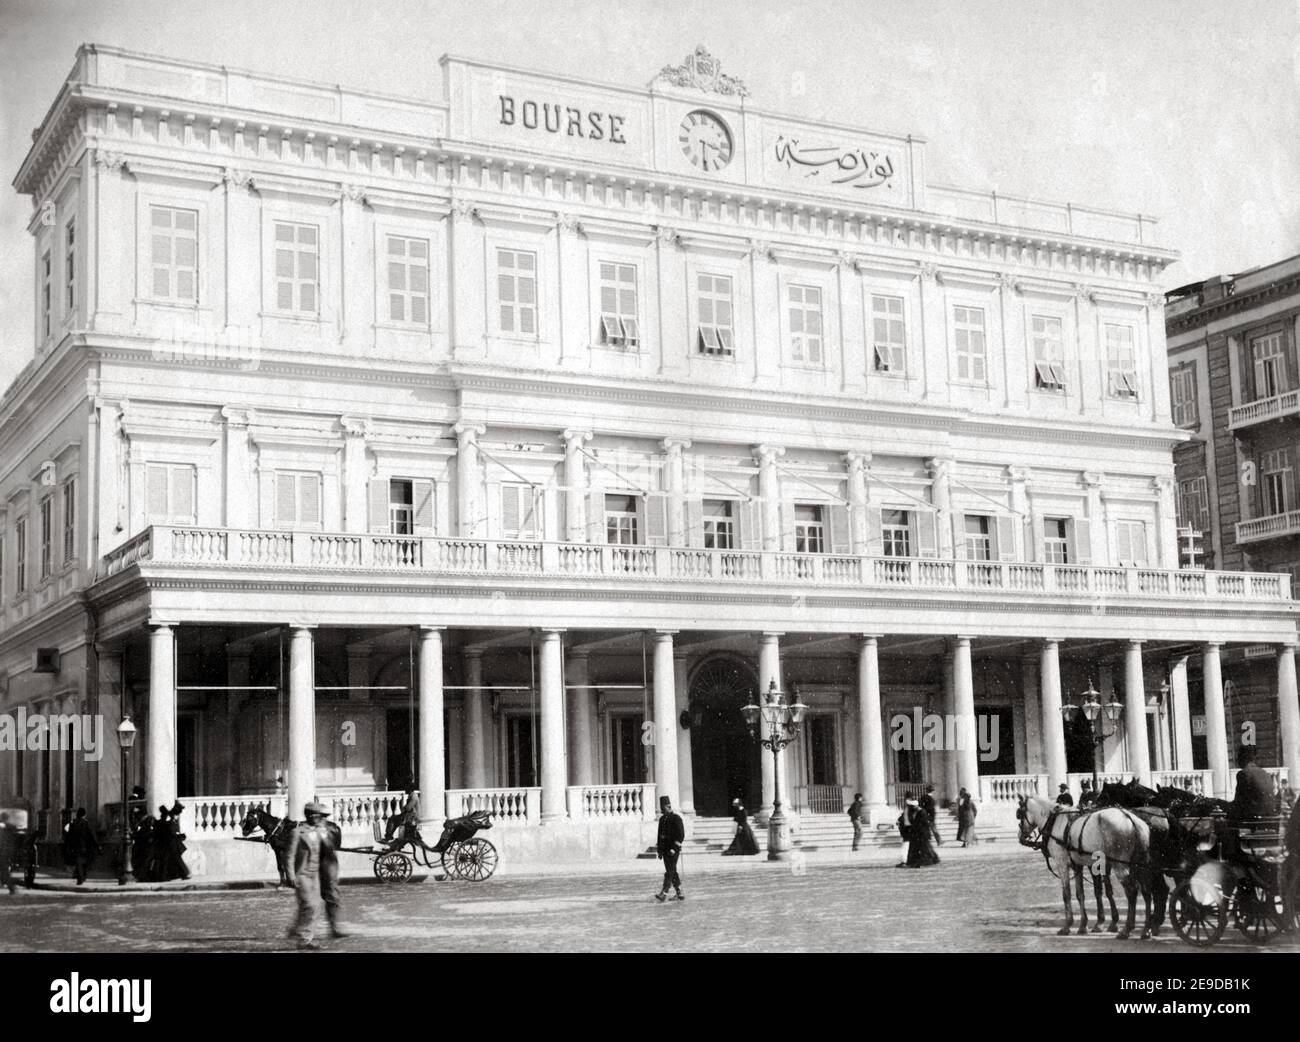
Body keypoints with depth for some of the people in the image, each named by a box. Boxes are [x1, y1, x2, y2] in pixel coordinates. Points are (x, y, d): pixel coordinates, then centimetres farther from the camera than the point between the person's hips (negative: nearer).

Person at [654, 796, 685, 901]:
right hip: (665, 850, 8)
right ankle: (679, 893, 17)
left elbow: (681, 835, -12)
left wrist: (674, 848, -18)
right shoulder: (662, 819, 13)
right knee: (672, 872, 10)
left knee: (670, 872, -11)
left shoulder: (676, 818, -8)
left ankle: (664, 894, -16)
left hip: (674, 850, -8)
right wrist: (659, 850, 16)